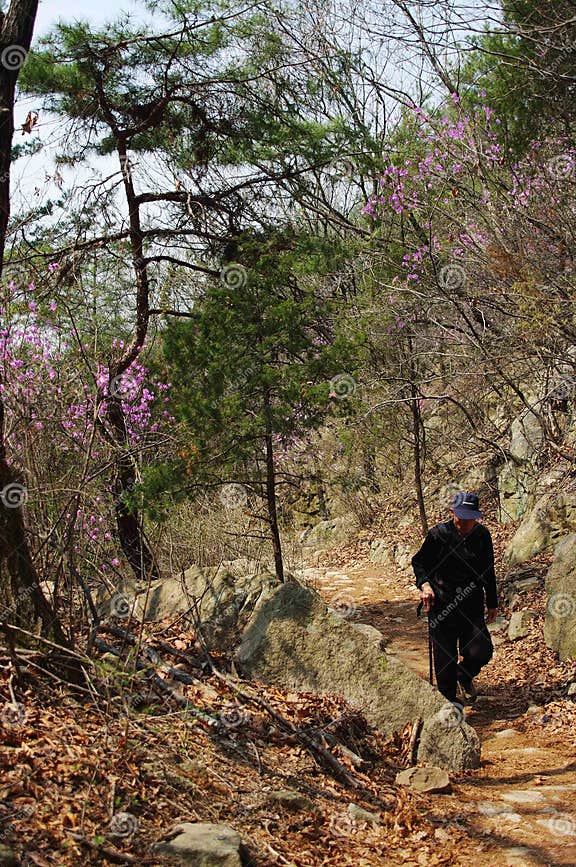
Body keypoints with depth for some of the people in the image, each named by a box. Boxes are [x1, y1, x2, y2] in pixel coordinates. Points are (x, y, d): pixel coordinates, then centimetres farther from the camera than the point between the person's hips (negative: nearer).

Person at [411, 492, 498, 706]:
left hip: (472, 607, 3)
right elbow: (418, 562, 3)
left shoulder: (482, 535, 0)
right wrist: (424, 584, -15)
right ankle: (449, 701, 24)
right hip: (442, 605, -2)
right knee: (445, 658, 2)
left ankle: (465, 677, 27)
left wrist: (492, 603, 18)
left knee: (482, 652, -8)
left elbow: (488, 571, 14)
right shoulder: (438, 534, -10)